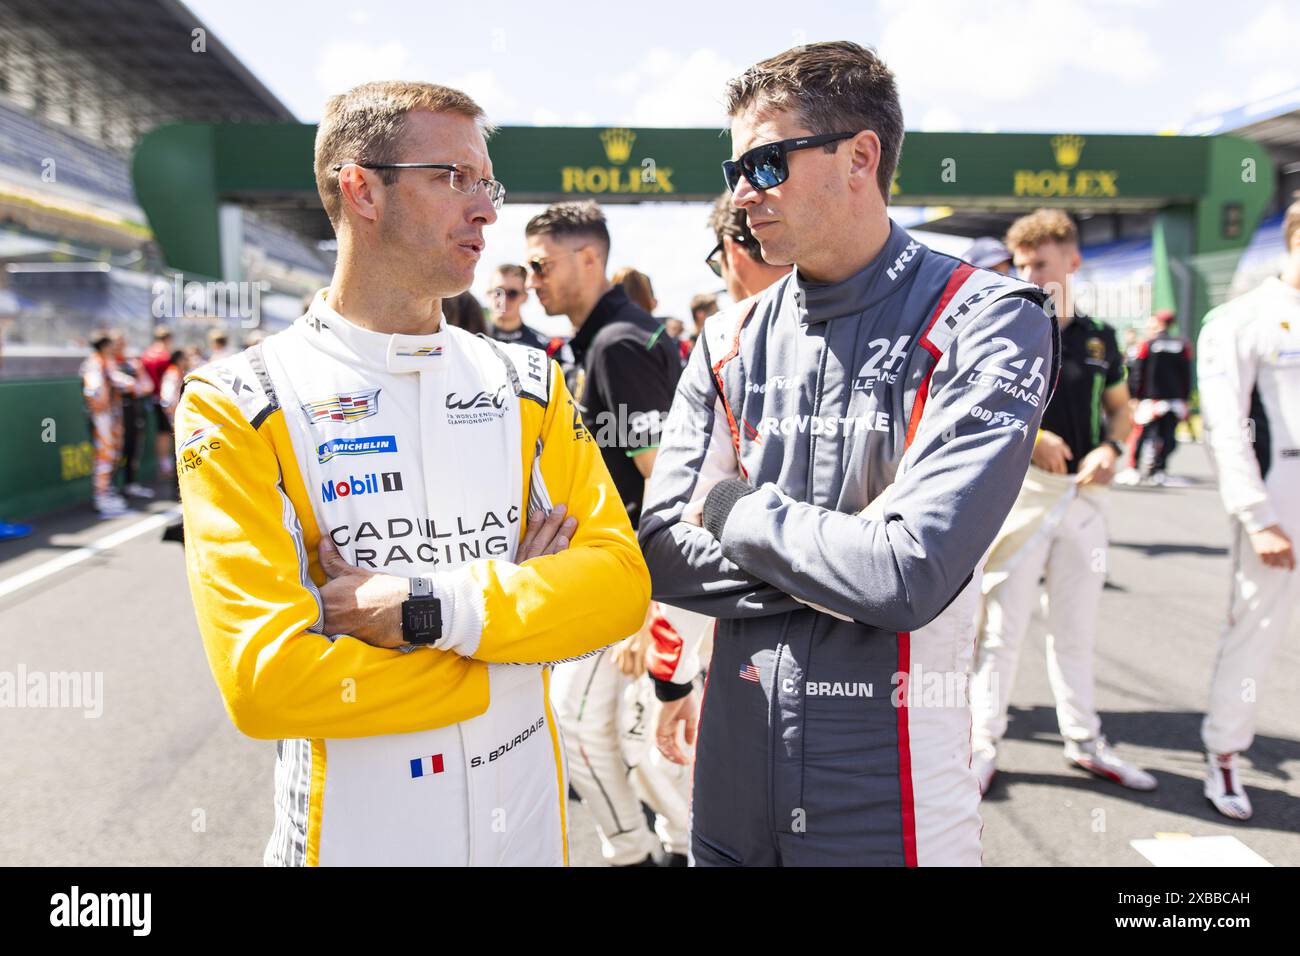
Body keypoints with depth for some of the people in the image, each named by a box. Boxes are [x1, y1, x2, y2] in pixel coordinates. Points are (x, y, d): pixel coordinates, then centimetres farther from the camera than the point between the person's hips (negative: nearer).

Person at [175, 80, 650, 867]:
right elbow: (265, 678, -20)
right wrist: (519, 616, -13)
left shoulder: (528, 387, 3)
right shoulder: (239, 409, -11)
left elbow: (621, 581, -7)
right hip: (355, 832, -3)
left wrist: (426, 607, -21)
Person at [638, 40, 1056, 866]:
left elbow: (911, 576, -23)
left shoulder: (986, 325, -12)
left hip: (888, 795, -4)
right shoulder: (729, 342, 3)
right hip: (735, 764, 4)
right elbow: (663, 549, -2)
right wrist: (844, 566, -14)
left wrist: (735, 506, -10)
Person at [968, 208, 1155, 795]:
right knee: (1003, 625, -1)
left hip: (1083, 497, 4)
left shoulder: (1099, 339, 10)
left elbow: (1119, 408, 19)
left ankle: (1084, 742, 28)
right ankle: (983, 745, 11)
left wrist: (1110, 448, -2)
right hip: (1018, 490, -4)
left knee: (1076, 628, 15)